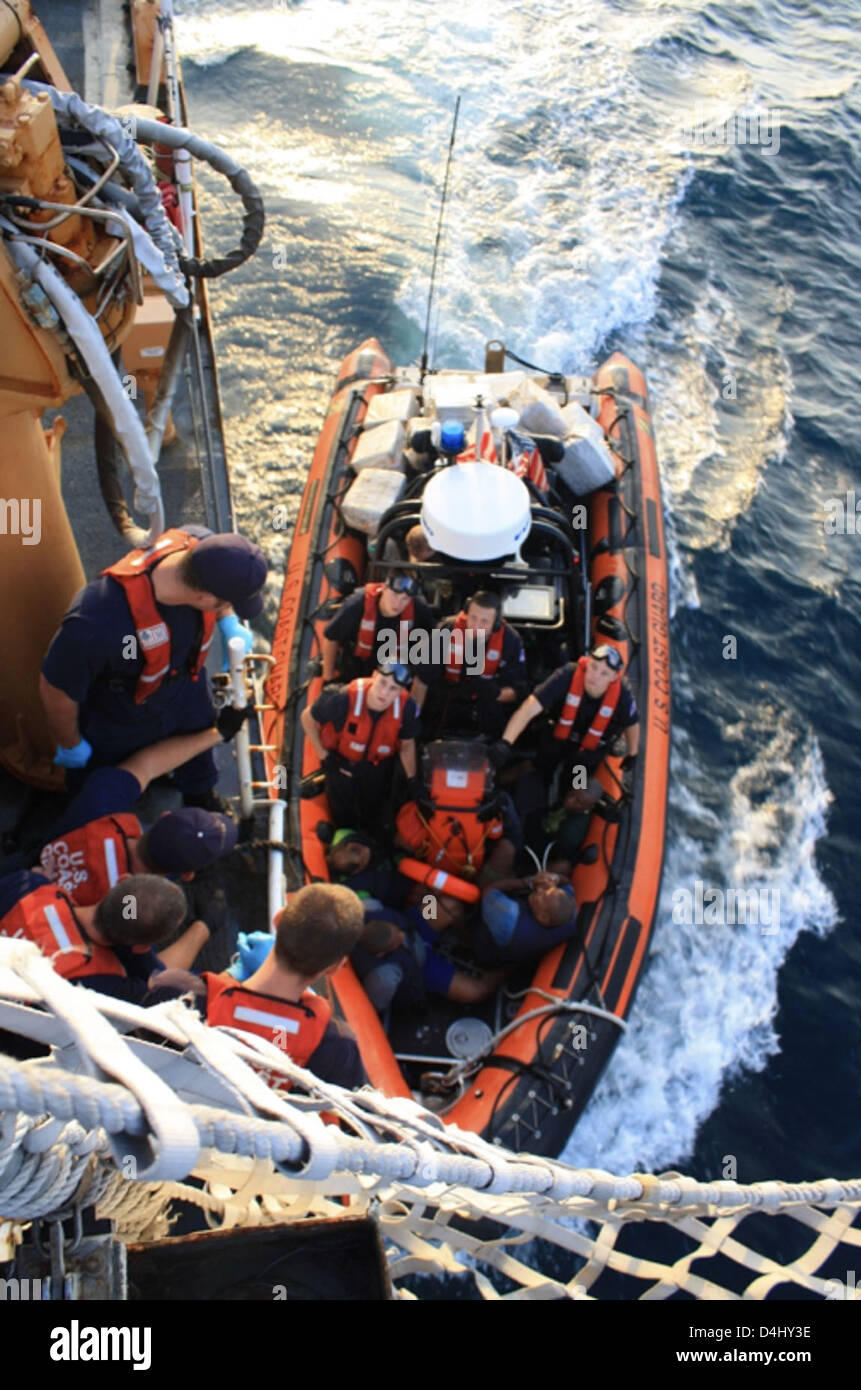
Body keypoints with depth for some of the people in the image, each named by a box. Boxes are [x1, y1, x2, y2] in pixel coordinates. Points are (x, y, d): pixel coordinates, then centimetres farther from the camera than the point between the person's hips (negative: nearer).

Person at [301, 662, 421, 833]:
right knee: (343, 817, 18)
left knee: (372, 821, 23)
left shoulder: (405, 708, -32)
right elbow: (308, 718, -19)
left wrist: (411, 780, 1)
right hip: (341, 761, -2)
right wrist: (323, 756, -14)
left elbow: (407, 744, -9)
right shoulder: (344, 699, -39)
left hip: (378, 763, 2)